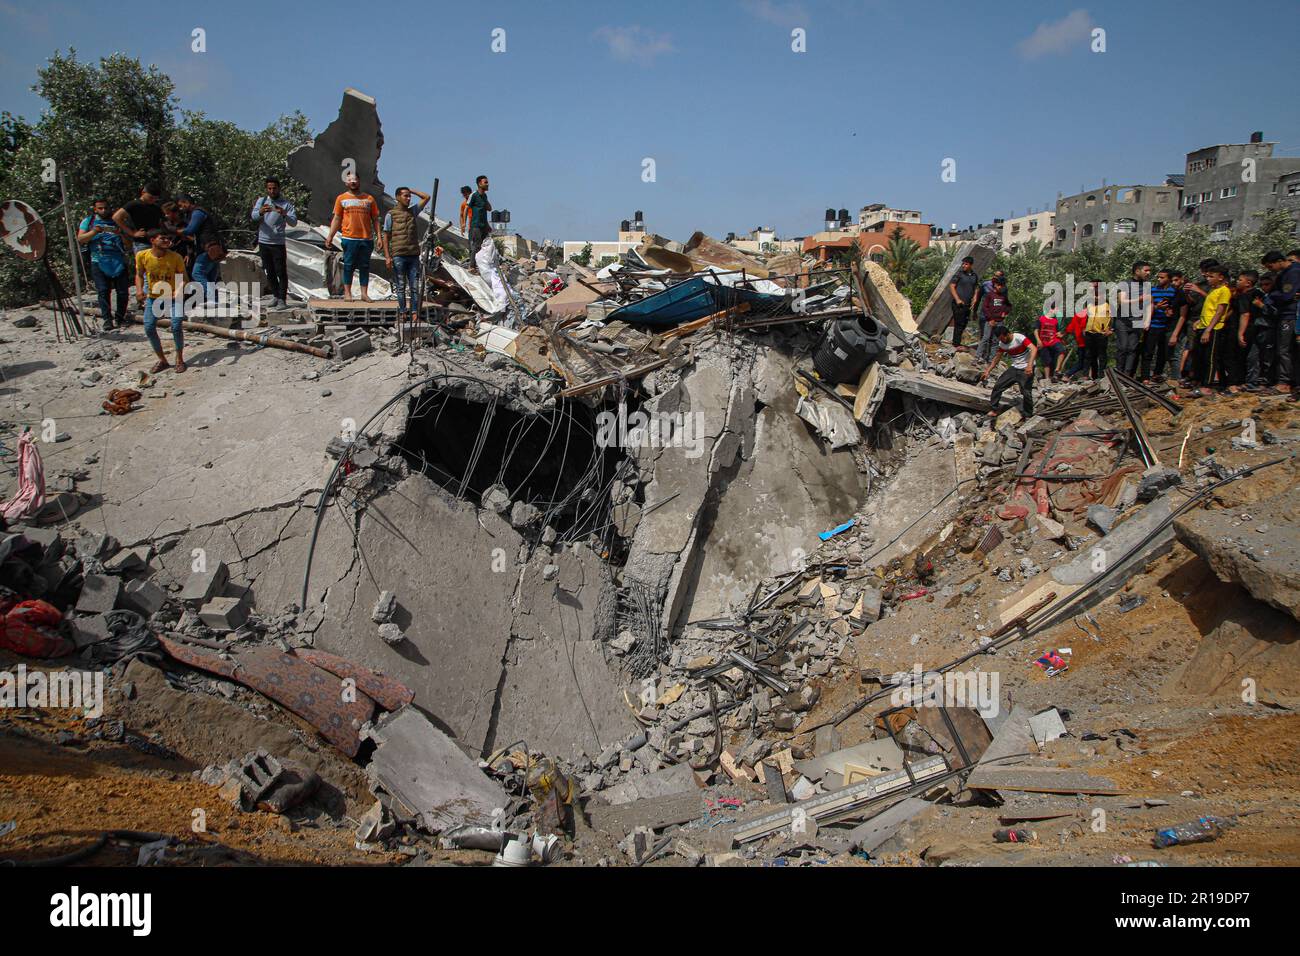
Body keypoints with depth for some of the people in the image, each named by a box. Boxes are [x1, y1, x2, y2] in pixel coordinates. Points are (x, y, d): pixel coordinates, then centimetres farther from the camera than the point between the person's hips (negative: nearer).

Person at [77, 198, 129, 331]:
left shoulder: (116, 221, 17)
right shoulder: (88, 221, 15)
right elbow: (80, 239, 3)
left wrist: (121, 234, -9)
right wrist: (94, 232, -12)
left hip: (118, 261, 1)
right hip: (99, 261, -1)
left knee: (123, 291, -4)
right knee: (103, 291, -12)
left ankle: (120, 317, 10)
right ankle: (107, 320, -12)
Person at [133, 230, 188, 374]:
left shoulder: (176, 257, -16)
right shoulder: (142, 256, -11)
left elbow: (183, 277, -10)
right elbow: (139, 275, 3)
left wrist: (180, 290, -30)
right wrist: (139, 289, -15)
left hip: (173, 297, -2)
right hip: (153, 297, 2)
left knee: (176, 327, -15)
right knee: (149, 328, -5)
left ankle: (180, 359, 6)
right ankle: (162, 360, 14)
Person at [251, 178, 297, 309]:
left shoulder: (286, 204, 0)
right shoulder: (261, 201, 7)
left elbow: (294, 222, -11)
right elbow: (253, 217, -9)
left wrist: (284, 215, -31)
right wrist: (261, 212, -31)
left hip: (278, 243, -3)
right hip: (263, 242, 4)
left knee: (281, 272, -7)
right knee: (269, 272, 12)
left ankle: (282, 300, -5)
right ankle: (275, 295, 25)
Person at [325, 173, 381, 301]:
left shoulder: (369, 198, 11)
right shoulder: (341, 198, 8)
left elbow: (375, 219, 12)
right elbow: (336, 219, 8)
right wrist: (330, 236, 0)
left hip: (367, 238, 1)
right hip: (349, 238, -1)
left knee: (365, 266, 4)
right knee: (349, 266, 1)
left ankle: (364, 293, 9)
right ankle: (347, 293, 7)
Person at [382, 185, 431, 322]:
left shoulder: (413, 211, 12)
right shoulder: (391, 214, 1)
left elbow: (426, 197, 16)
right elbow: (385, 236, 1)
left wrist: (411, 190, 11)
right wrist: (387, 256, -7)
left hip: (413, 255, 3)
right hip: (398, 256, -3)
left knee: (415, 286, 1)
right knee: (401, 286, 2)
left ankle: (414, 313, 3)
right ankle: (402, 313, 6)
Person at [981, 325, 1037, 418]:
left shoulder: (1019, 338, -23)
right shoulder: (1002, 343, -3)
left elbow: (1034, 349, -34)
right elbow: (997, 357, 11)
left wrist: (1029, 365, -46)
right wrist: (987, 371, 5)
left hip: (1026, 369, -6)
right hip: (1014, 368, 6)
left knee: (1026, 393, -9)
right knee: (998, 386, -3)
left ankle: (1029, 416, 8)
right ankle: (993, 410, 4)